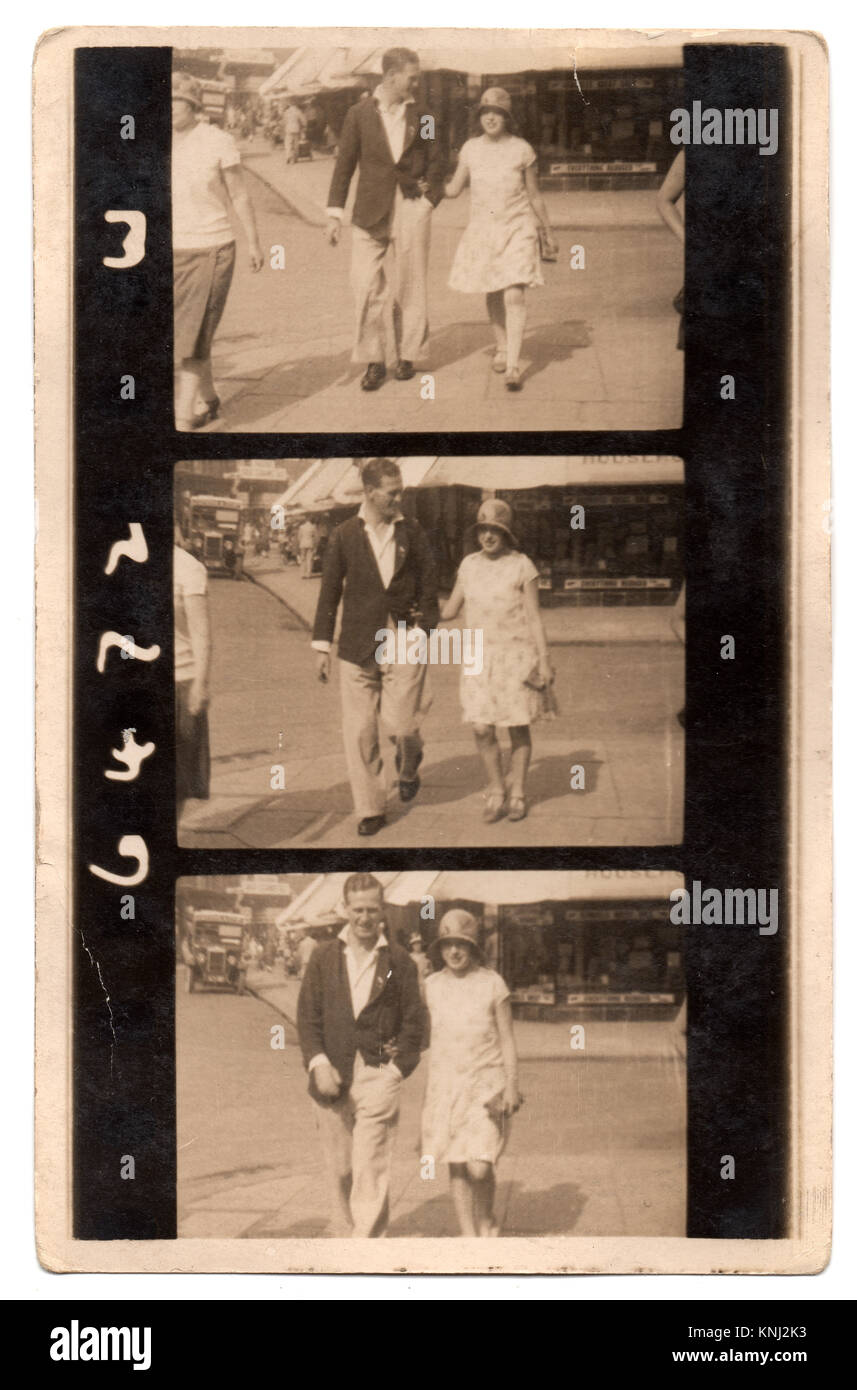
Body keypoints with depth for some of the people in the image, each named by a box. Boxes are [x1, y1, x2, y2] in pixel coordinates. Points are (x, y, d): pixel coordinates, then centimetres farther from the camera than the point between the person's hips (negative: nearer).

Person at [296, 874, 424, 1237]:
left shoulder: (399, 961, 5)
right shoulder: (324, 957, 8)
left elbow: (413, 1021, 6)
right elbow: (307, 1016, 6)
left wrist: (397, 1068, -4)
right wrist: (318, 1063, -8)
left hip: (378, 1074, -2)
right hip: (331, 1076, 2)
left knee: (370, 1169, -11)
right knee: (340, 1170, 8)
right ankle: (351, 1230, 23)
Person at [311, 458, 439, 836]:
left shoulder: (413, 535, 5)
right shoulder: (344, 536, 3)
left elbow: (428, 588, 9)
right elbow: (329, 592, 6)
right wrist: (321, 645, 4)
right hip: (357, 647, 1)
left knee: (400, 723, -10)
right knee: (359, 732, 1)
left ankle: (409, 762, 26)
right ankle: (370, 809, 13)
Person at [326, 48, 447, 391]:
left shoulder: (422, 116, 5)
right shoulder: (360, 114, 1)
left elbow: (437, 159, 15)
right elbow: (344, 164, 4)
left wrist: (430, 196, 3)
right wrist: (335, 213, 0)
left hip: (411, 207, 1)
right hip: (371, 211, -1)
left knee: (410, 285, 5)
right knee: (366, 287, -5)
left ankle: (407, 355, 17)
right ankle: (373, 360, 5)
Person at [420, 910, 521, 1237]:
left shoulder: (492, 984, -3)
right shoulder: (432, 986, 5)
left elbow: (507, 1039, 0)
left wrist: (511, 1085, -6)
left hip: (486, 1085, -3)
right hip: (445, 1085, 3)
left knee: (479, 1167, -11)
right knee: (456, 1166, 3)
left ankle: (487, 1218, 18)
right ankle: (468, 1236, 13)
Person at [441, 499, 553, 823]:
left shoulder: (522, 566, -4)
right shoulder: (469, 565, 7)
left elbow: (534, 617, -4)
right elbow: (449, 610, 15)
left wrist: (544, 660, -7)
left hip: (516, 654, -3)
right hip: (480, 657, 3)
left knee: (518, 729, 3)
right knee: (482, 730, -5)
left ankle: (517, 794, 17)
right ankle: (496, 793, 12)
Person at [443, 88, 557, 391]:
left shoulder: (522, 150, -3)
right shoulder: (471, 149, 3)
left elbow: (535, 196, 6)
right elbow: (453, 190, 12)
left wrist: (548, 234, 11)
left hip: (516, 230, -3)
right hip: (482, 230, 3)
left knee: (514, 296, -15)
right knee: (492, 295, 13)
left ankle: (513, 366, -18)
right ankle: (501, 347, 36)